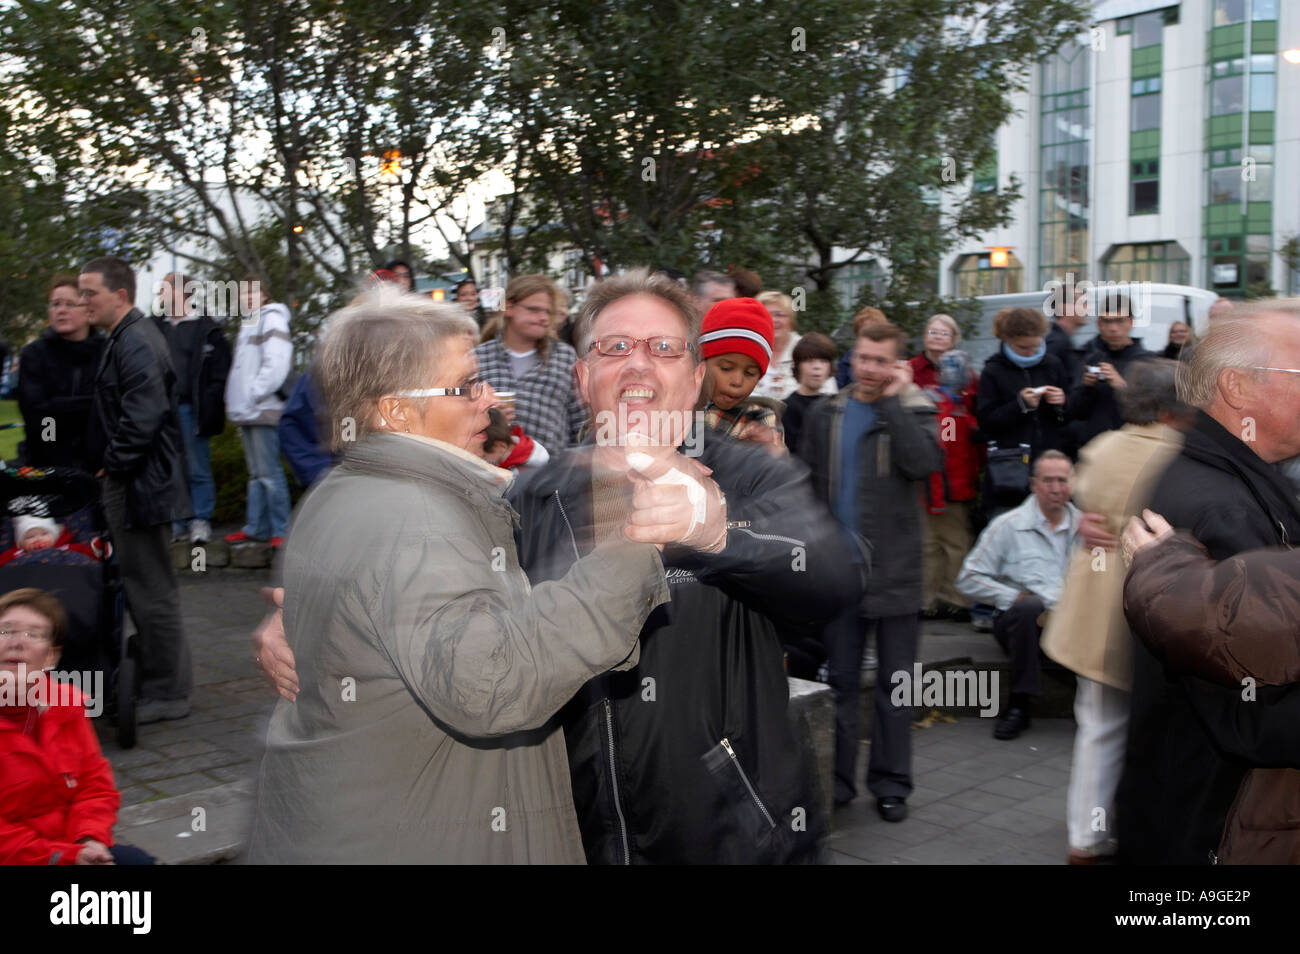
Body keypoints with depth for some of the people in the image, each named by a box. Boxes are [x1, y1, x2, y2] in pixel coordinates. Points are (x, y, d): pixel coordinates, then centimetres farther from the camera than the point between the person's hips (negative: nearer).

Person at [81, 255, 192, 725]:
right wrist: (111, 466, 14)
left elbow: (142, 419, -25)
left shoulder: (136, 343, -18)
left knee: (152, 590, -2)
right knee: (146, 586, 17)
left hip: (138, 487, -11)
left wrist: (115, 466, -14)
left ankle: (167, 693, 9)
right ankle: (161, 681, 28)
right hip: (130, 485, 11)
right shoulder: (123, 338, 15)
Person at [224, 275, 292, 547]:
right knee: (256, 473, 12)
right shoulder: (248, 324, 21)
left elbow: (276, 365, -17)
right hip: (248, 412, 9)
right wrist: (236, 402, 15)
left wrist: (253, 395, -16)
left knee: (269, 473, -10)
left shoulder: (272, 319, -6)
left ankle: (281, 530, -6)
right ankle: (256, 527, 17)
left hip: (264, 410, -9)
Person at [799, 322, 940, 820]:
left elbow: (923, 462, -20)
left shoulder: (912, 411, 0)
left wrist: (891, 402, -16)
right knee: (839, 677, 9)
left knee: (895, 680, 6)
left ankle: (890, 781, 17)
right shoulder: (825, 416, 7)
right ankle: (837, 777, 20)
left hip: (895, 570, -2)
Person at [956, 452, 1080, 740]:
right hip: (1021, 621, -2)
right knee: (1031, 606, -36)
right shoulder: (1009, 526, 5)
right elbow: (968, 579, 1)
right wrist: (1015, 597, -8)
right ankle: (1020, 705, -21)